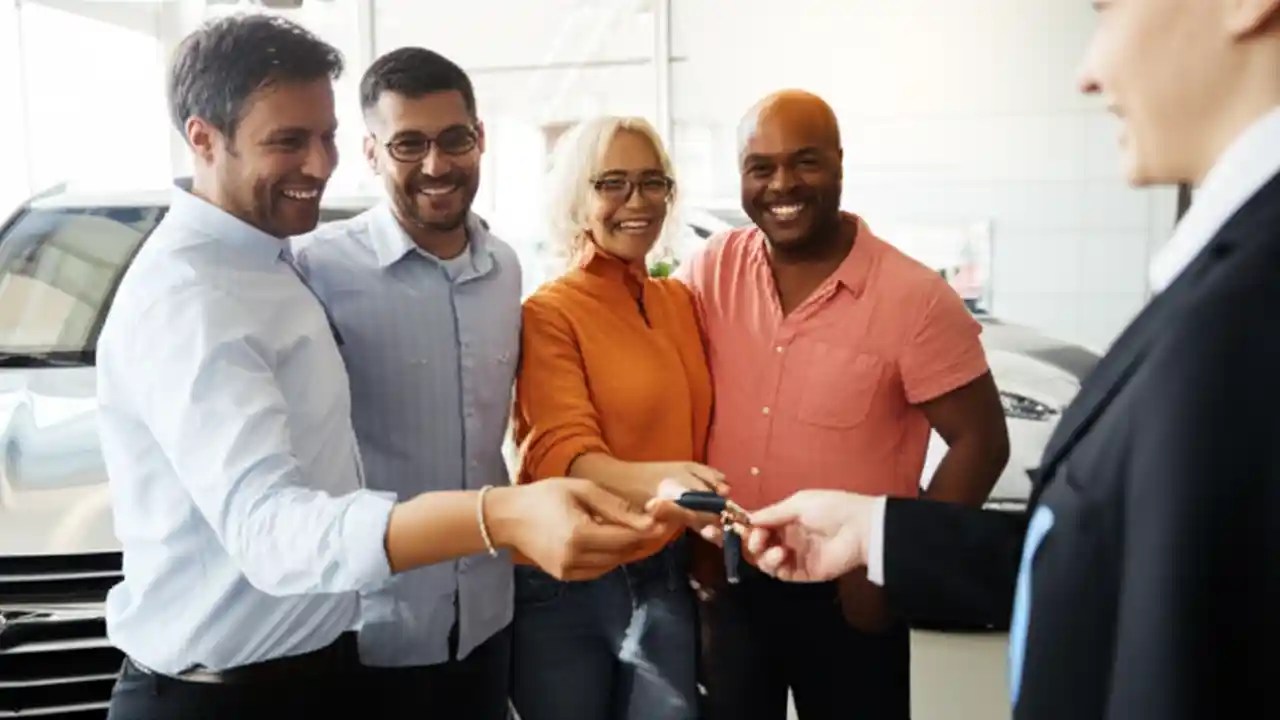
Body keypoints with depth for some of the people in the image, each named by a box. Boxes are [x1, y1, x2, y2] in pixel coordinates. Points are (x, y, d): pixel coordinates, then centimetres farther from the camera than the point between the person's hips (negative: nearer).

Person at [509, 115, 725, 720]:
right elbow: (562, 451, -25)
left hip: (663, 576, 5)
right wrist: (657, 481, -43)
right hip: (566, 585, -5)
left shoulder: (681, 300, 5)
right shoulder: (549, 313, -13)